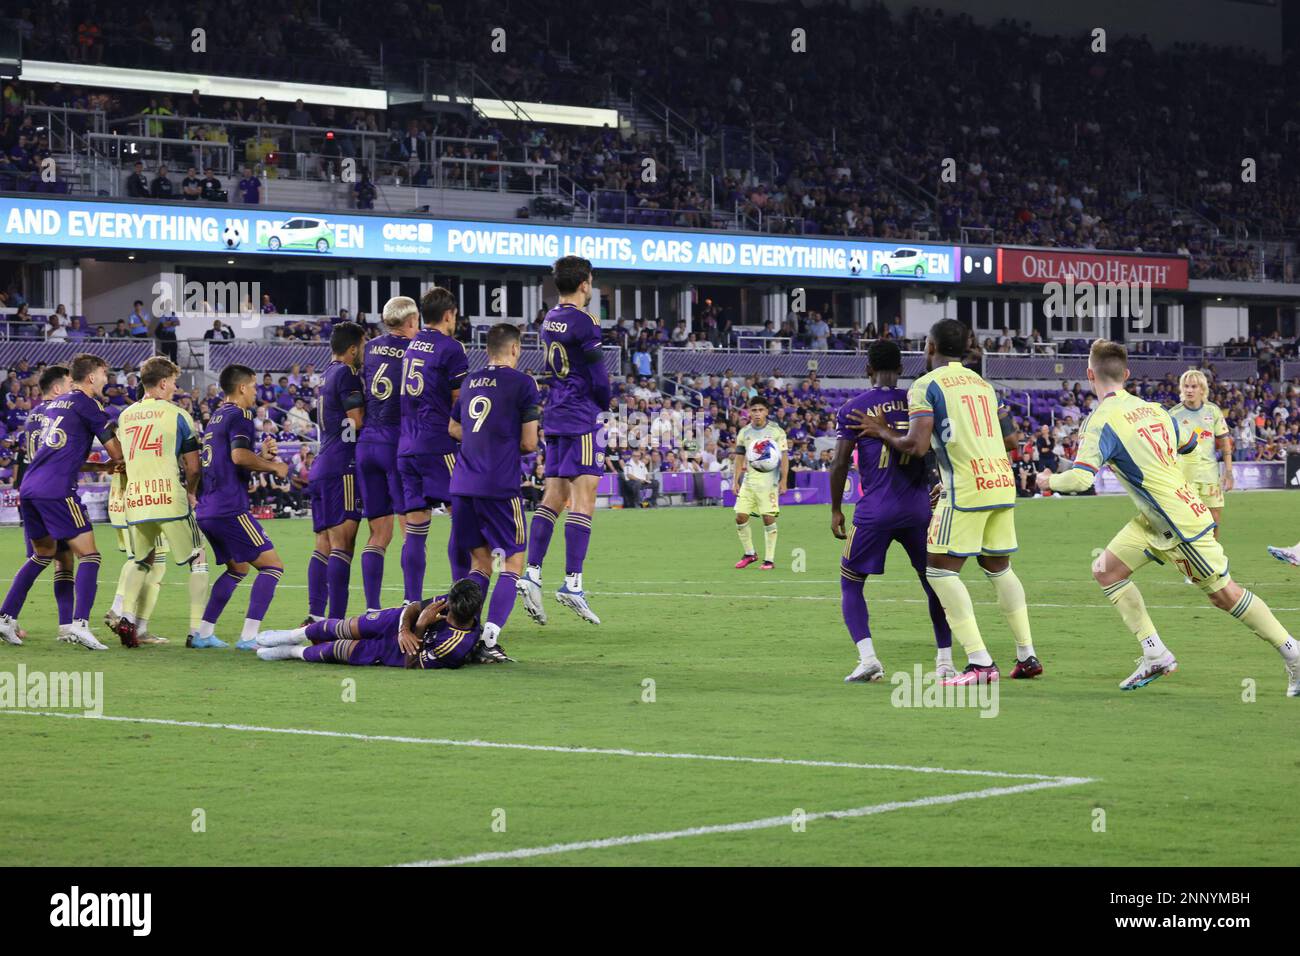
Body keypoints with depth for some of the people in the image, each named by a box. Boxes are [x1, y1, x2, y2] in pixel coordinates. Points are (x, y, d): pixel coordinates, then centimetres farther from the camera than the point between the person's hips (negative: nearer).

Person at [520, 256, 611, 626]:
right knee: (583, 496, -8)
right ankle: (572, 583, -14)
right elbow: (599, 378, -11)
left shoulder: (550, 319, 12)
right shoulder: (583, 323, -12)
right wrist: (605, 404, 7)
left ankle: (532, 573, 2)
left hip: (555, 416, 8)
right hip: (583, 417, -8)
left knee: (554, 496, 10)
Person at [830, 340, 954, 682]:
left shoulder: (853, 408, -1)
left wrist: (835, 510, 7)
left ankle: (868, 658, -7)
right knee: (934, 585, 17)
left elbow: (839, 464, -3)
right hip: (919, 508, 2)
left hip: (874, 511, -2)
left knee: (851, 585, 10)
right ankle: (945, 661, 14)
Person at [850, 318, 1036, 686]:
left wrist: (884, 434, 4)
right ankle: (1027, 656, 18)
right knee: (997, 566, 19)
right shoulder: (983, 384, 18)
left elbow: (916, 445, -13)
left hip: (967, 487, -7)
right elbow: (1010, 439, 21)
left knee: (940, 569, 0)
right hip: (1002, 481, 7)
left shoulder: (926, 386, -3)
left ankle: (980, 662, -9)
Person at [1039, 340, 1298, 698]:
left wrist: (1050, 480, -6)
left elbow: (1080, 478, -27)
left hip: (1180, 523, -9)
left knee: (1225, 594, 0)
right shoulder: (1150, 408, 5)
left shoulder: (1103, 420, -19)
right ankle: (1155, 656, 6)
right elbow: (1189, 442, 20)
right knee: (1106, 570, 6)